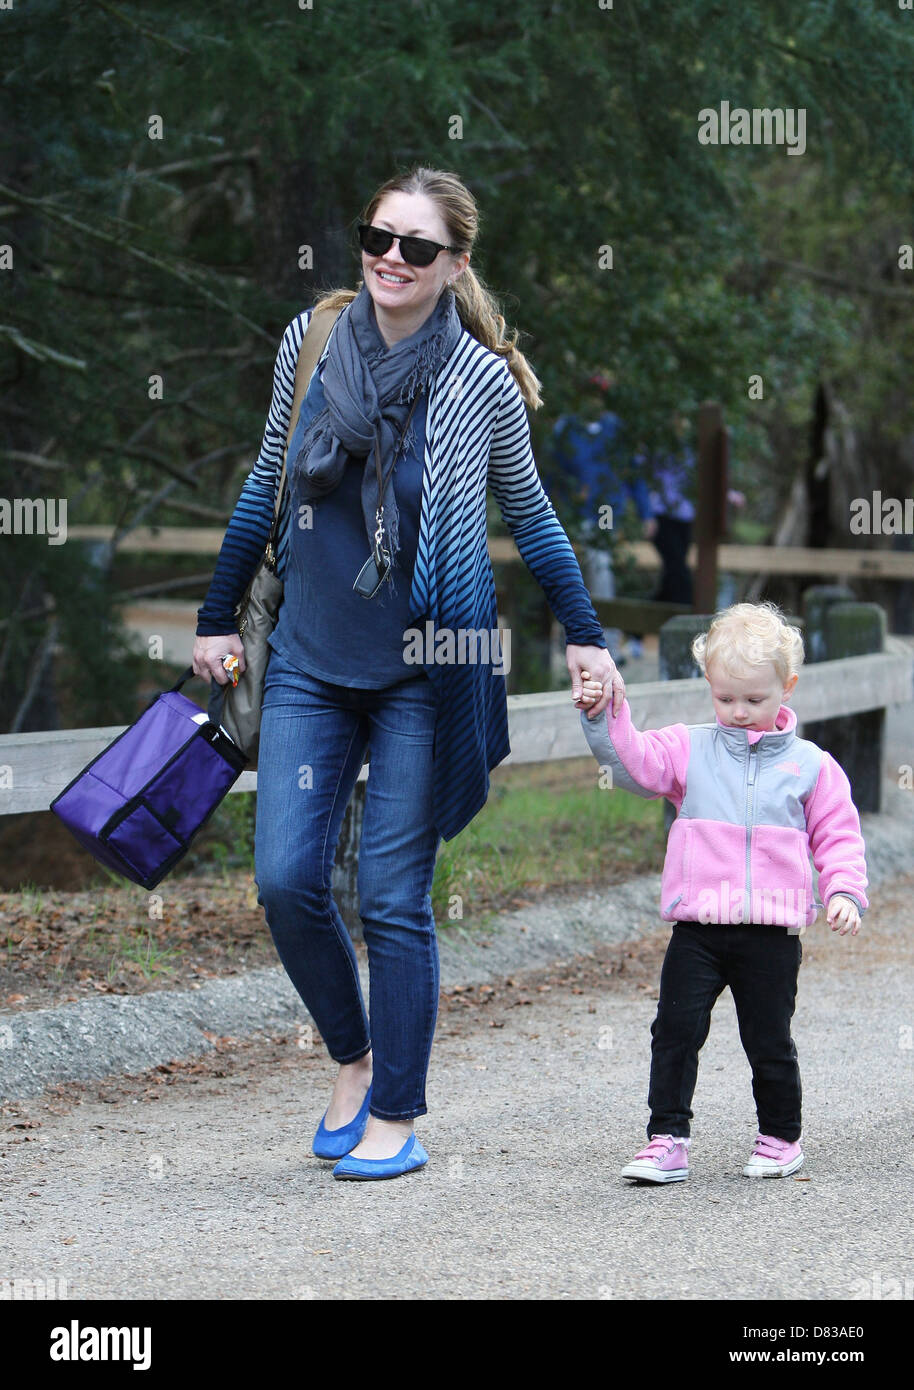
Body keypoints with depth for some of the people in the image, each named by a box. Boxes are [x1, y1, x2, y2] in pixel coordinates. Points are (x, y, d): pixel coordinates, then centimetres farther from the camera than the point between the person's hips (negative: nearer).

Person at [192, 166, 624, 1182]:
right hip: (310, 662, 3)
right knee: (286, 880, -5)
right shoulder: (309, 343, 0)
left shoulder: (482, 382, -8)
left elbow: (530, 515, 7)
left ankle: (396, 1117, 11)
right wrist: (218, 617, 17)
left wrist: (584, 637, 8)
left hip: (424, 672, -3)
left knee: (393, 897, -1)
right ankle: (353, 1058, 19)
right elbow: (267, 484, 13)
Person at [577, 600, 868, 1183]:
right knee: (676, 1031, -4)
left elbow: (838, 835, 7)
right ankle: (668, 1140, 1)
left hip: (771, 932, -1)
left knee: (769, 1041, 6)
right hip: (697, 928, 1)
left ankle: (781, 1138, 24)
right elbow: (635, 762, -5)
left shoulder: (809, 765, 5)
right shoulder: (689, 750, 7)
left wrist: (845, 892, -7)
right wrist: (604, 718, -21)